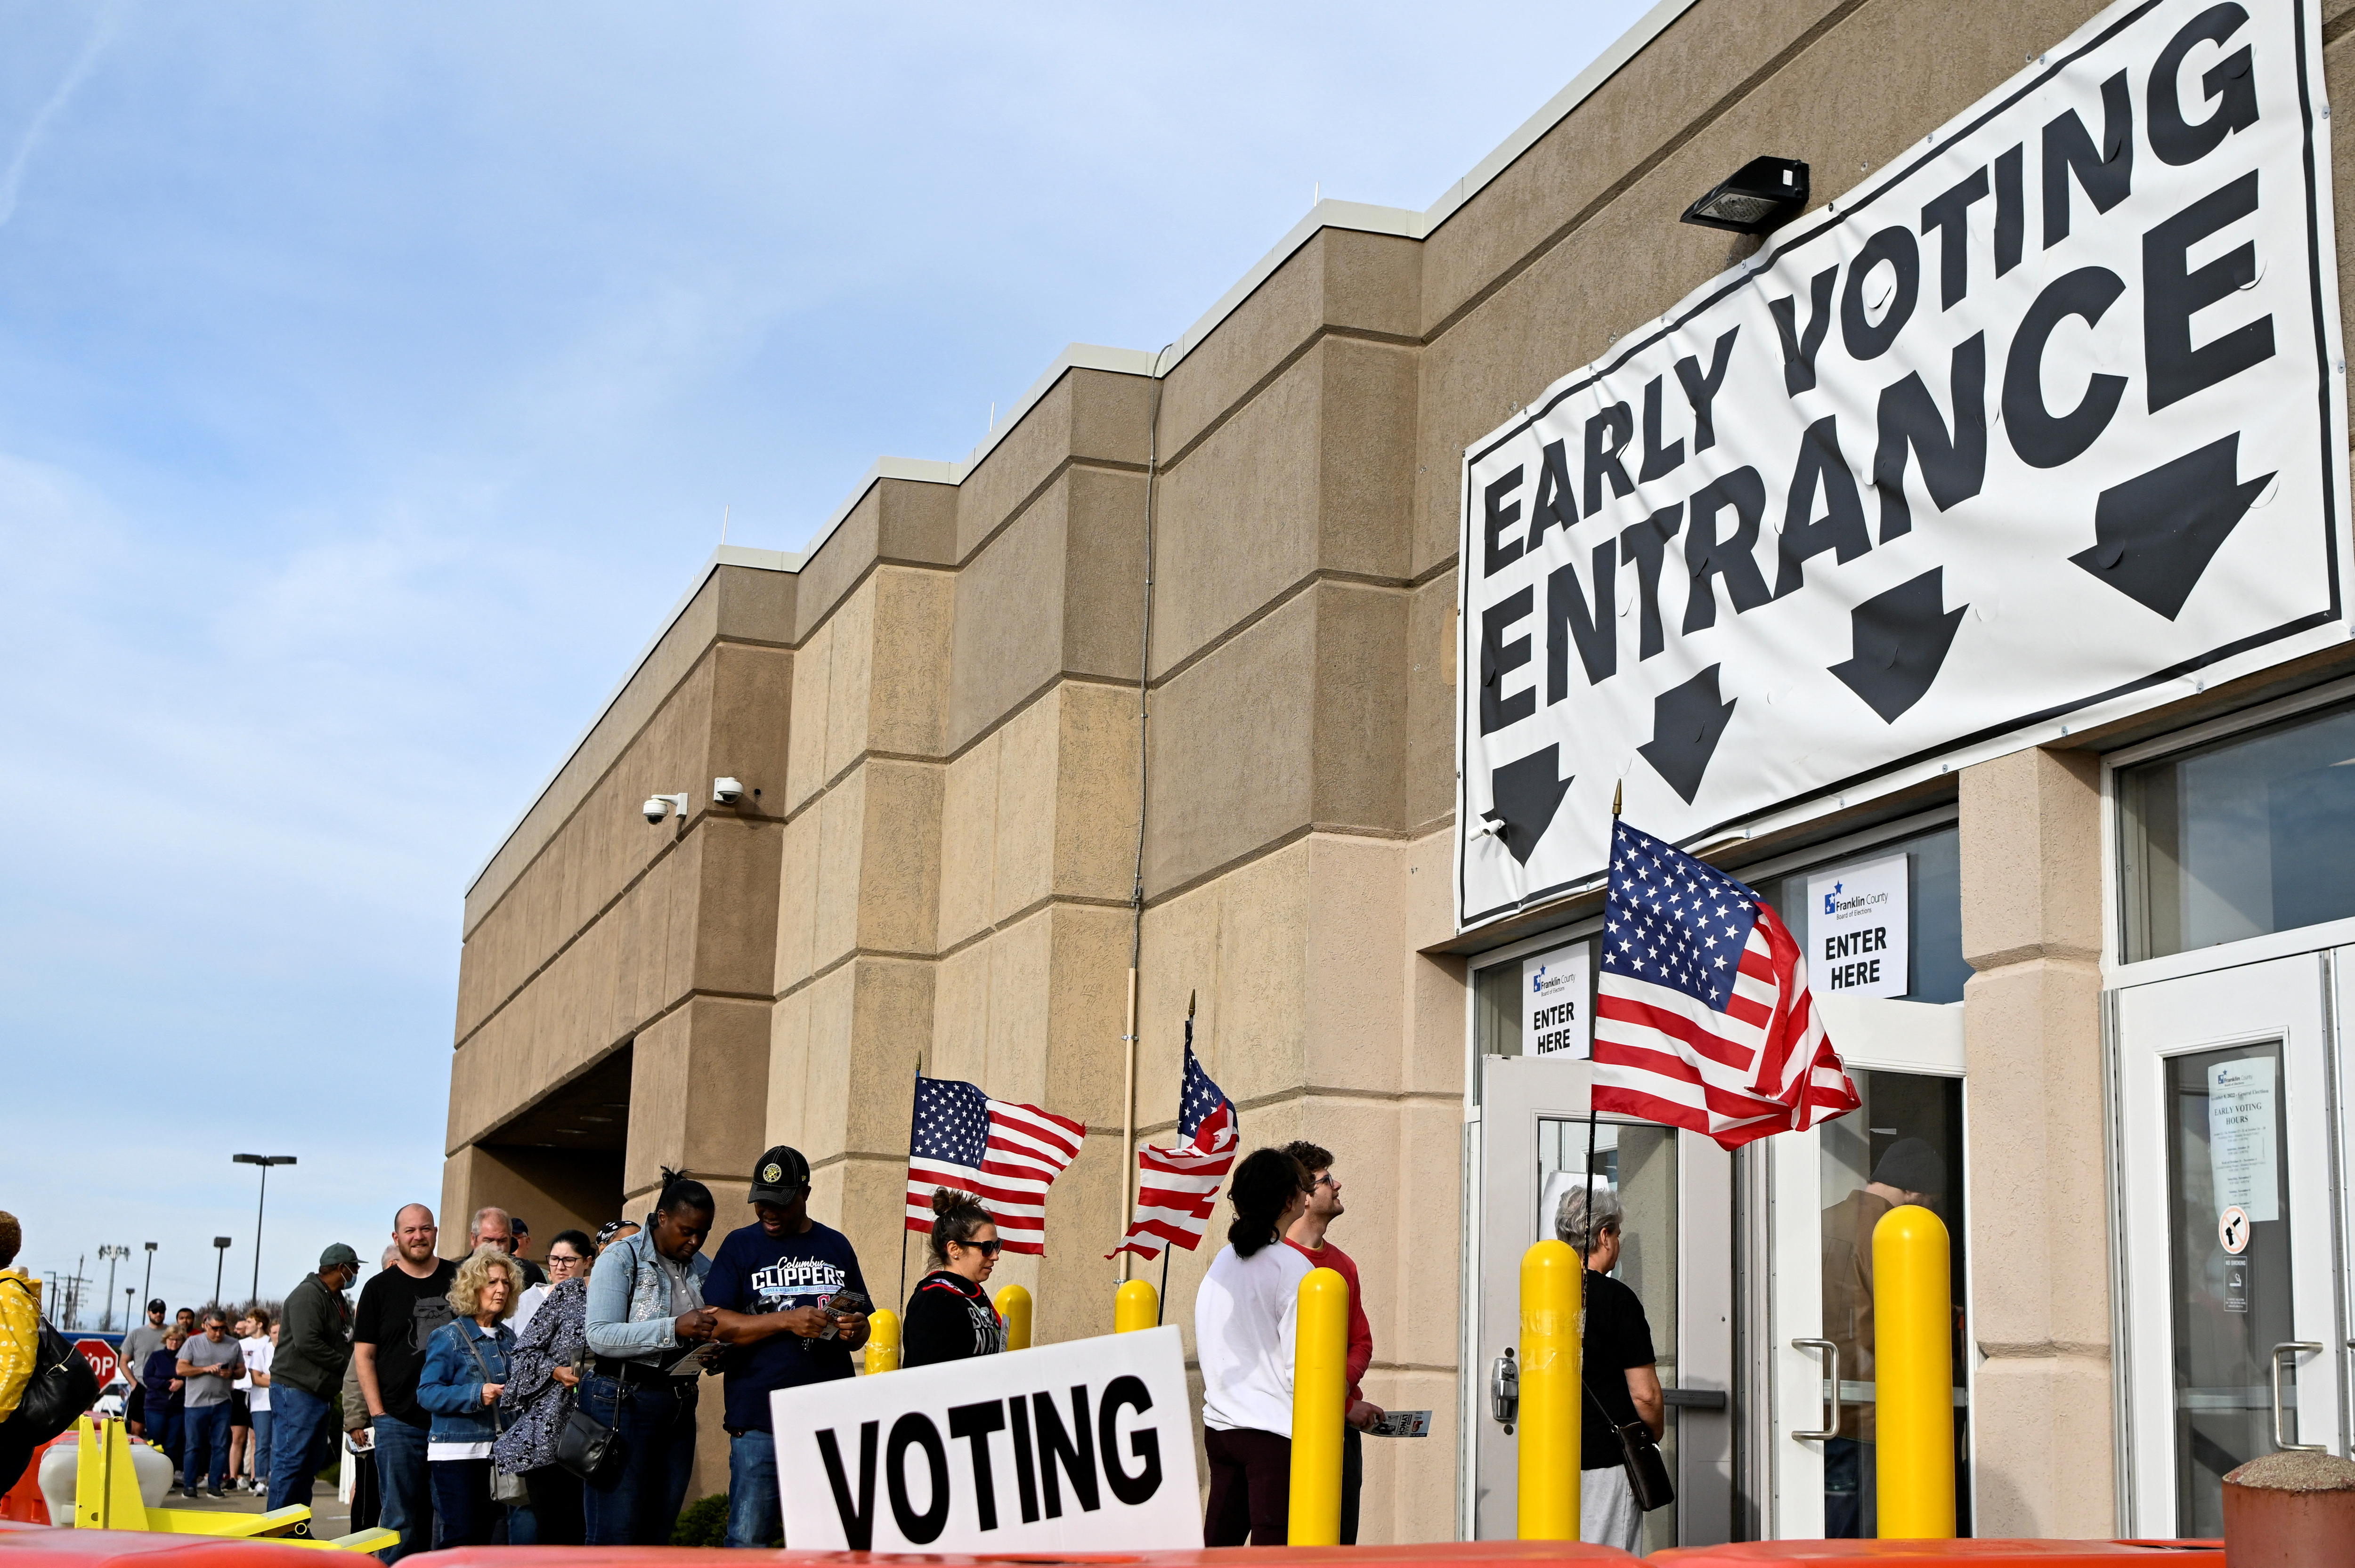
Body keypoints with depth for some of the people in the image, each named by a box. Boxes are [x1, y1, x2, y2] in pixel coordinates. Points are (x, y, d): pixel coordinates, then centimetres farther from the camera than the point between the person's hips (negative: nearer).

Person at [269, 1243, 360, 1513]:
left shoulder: (337, 1301, 19)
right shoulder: (308, 1295, -13)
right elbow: (307, 1342, -23)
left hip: (321, 1393, 10)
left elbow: (344, 1344, 18)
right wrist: (344, 1363, -15)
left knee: (311, 1463, 11)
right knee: (291, 1461, -8)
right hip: (296, 1391, -10)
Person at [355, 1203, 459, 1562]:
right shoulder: (380, 1288, 4)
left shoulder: (459, 1278, 8)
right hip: (398, 1422, -2)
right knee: (400, 1518, -1)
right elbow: (364, 1355, 4)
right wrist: (378, 1413, -5)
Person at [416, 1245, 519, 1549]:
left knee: (487, 1536, 7)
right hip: (457, 1452, -6)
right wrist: (476, 1395, -23)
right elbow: (427, 1393, -12)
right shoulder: (449, 1337, -4)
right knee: (460, 1538, -9)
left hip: (498, 1452, 6)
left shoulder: (508, 1337, 14)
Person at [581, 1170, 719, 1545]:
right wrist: (674, 1329, -26)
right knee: (615, 1538, -7)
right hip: (623, 1402, -6)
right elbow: (600, 1336, -18)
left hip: (679, 1407, 6)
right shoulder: (621, 1258, -7)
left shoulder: (702, 1268, 12)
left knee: (658, 1536, 8)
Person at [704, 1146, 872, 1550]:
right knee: (749, 1537, -5)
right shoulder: (741, 1246, 7)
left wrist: (856, 1330, -2)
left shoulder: (836, 1247, 16)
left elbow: (862, 1328, 23)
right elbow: (716, 1324, -4)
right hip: (760, 1418, -3)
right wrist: (788, 1322, -15)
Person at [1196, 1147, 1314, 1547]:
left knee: (1217, 1544, 8)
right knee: (1272, 1551, -6)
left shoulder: (1221, 1262, 11)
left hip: (1218, 1426, 7)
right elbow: (1301, 1363, -13)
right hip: (1273, 1431, -7)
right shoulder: (1291, 1265, -10)